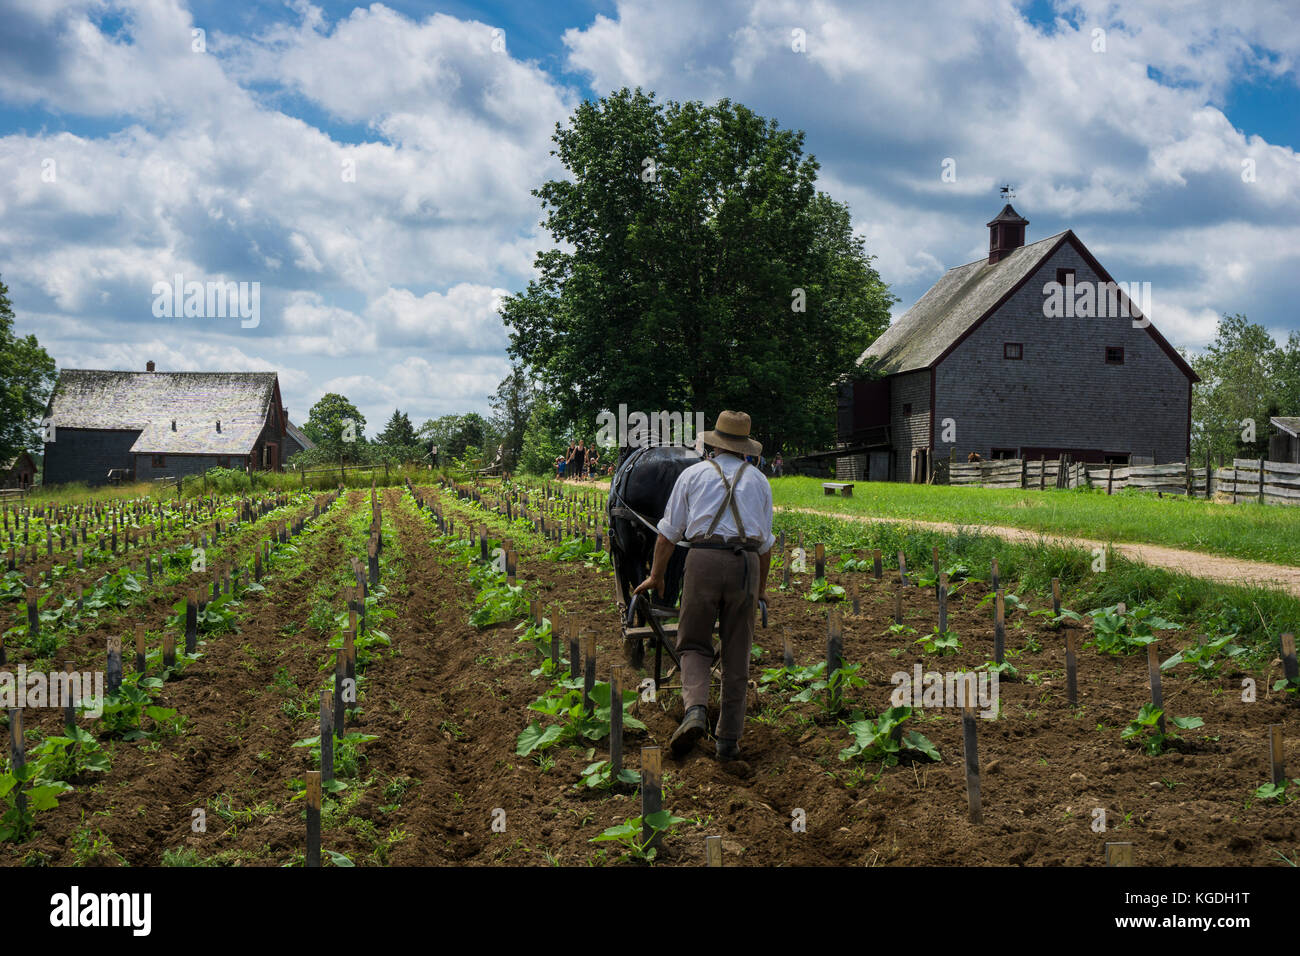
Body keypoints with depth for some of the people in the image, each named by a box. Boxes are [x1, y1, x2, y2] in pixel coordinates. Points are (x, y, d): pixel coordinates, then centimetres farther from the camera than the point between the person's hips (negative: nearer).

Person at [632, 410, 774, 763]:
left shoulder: (693, 474, 13)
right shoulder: (758, 480, 18)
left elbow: (668, 532, 12)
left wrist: (656, 576, 21)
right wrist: (762, 588, 30)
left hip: (704, 559, -1)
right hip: (746, 562, 2)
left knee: (694, 643, 8)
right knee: (736, 654, 8)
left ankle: (695, 710, -18)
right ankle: (728, 738, 9)